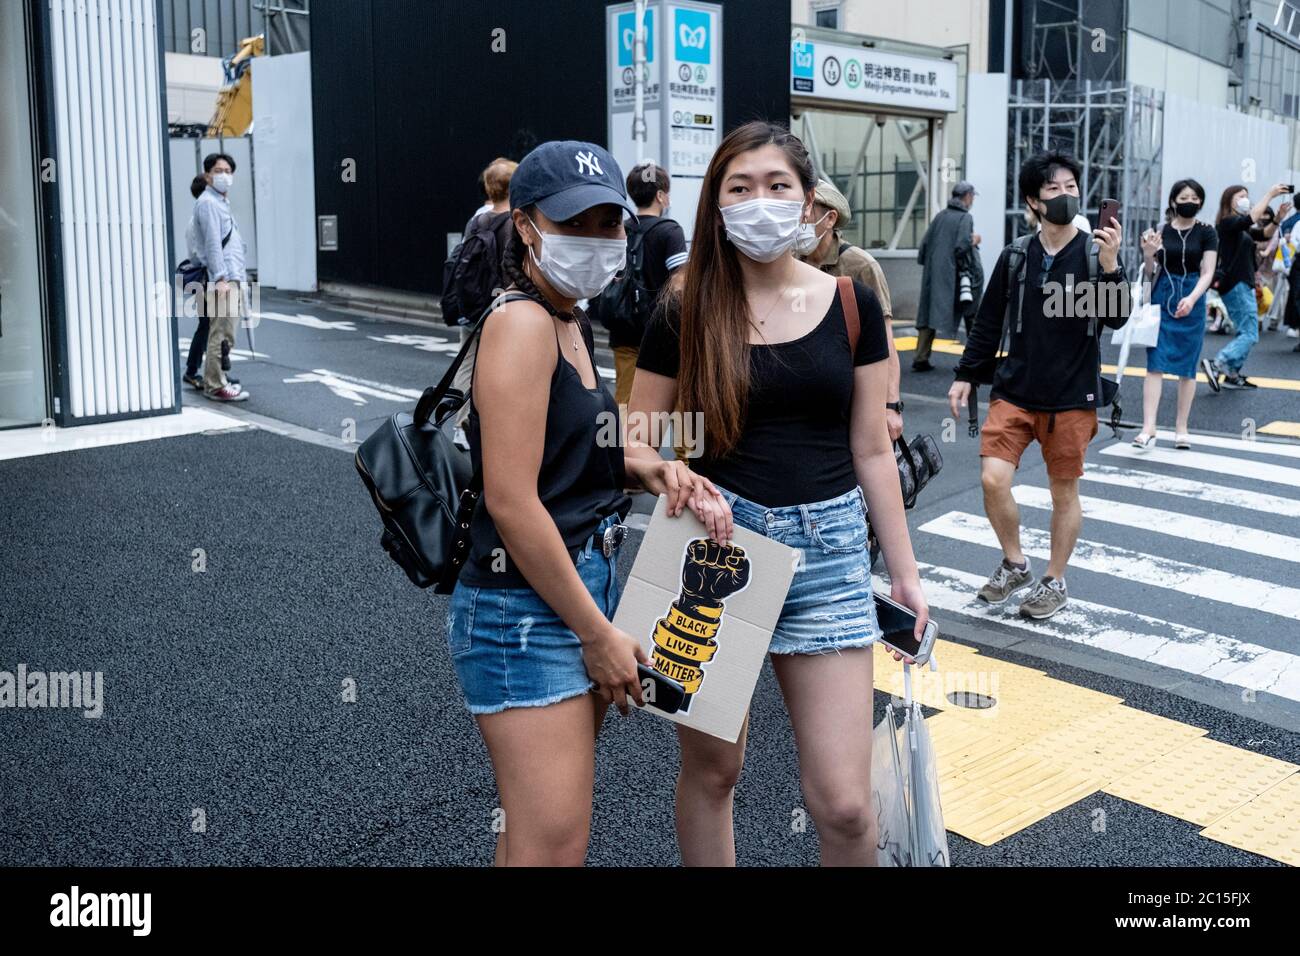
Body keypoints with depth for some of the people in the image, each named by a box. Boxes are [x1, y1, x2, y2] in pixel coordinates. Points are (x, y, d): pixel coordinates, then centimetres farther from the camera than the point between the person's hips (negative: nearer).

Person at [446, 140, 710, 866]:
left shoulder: (574, 324, 11)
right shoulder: (522, 323, -17)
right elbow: (511, 503, -22)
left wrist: (641, 469, 3)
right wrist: (598, 632, -16)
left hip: (584, 587, 9)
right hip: (526, 612, -9)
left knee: (534, 834, 19)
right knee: (555, 846, -5)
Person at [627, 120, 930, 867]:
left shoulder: (853, 306, 2)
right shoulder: (685, 316, -1)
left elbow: (873, 451, 6)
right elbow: (636, 443, 4)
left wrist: (905, 572, 6)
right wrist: (687, 484, -16)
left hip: (828, 550, 0)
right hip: (717, 545, 0)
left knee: (844, 802, -2)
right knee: (711, 772, 12)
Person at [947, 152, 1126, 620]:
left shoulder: (1095, 253, -4)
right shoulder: (1016, 255, 1)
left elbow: (1116, 319, -12)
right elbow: (988, 321, 8)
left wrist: (1109, 266, -25)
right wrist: (966, 376, 6)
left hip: (1072, 396, -1)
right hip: (1014, 390, 1)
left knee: (1064, 491, 8)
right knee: (993, 479, -9)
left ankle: (1055, 582, 26)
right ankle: (1014, 564, 16)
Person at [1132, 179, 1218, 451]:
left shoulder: (1206, 233, 1)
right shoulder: (1160, 231, 3)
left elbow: (1207, 273, -7)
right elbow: (1149, 274, 8)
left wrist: (1191, 299, -24)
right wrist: (1148, 254, -13)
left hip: (1192, 303, 0)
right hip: (1161, 299, 0)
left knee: (1187, 368, 6)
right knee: (1155, 364, -7)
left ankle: (1181, 428, 14)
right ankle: (1148, 428, -11)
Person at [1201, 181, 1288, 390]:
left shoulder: (1242, 228, 19)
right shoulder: (1227, 223, -10)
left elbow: (1264, 233, 13)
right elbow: (1252, 218, -25)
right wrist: (1270, 194, -20)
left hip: (1243, 284, 10)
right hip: (1235, 285, -10)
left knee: (1245, 333, 12)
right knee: (1250, 335, -14)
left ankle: (1232, 375, 14)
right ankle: (1216, 364, -19)